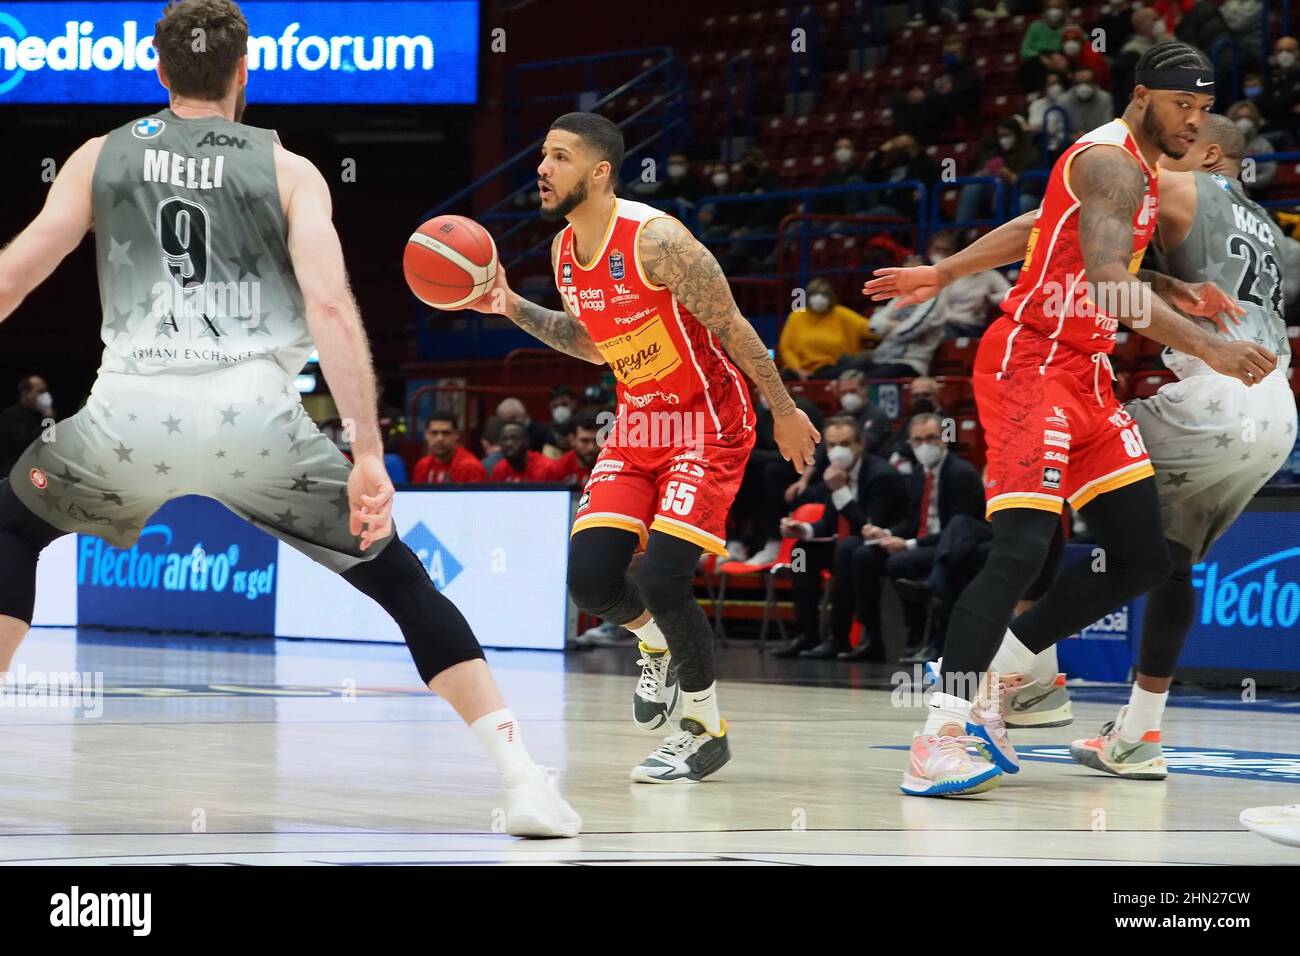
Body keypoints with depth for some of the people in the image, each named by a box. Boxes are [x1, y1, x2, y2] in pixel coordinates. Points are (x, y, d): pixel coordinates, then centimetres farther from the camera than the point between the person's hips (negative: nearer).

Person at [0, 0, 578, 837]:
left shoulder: (102, 156, 18)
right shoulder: (289, 171, 13)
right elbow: (330, 306, -1)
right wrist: (369, 455, -4)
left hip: (132, 415, 1)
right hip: (255, 419, 0)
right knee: (401, 579, 12)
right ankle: (526, 783, 0)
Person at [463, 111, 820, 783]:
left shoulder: (656, 240, -23)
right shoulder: (564, 251, 1)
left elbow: (733, 329, -16)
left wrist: (785, 413, -10)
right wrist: (514, 310, 5)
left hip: (708, 424, -7)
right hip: (638, 422, 7)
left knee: (662, 582, -17)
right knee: (590, 582, -7)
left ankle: (706, 731, 6)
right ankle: (660, 647, 27)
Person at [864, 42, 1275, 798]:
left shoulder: (1136, 168, 18)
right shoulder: (1111, 163, -14)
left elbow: (1039, 229, 29)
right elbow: (1108, 282, -29)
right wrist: (1208, 348, -35)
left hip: (1085, 377, 10)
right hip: (1031, 361, -10)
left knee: (1145, 558, 5)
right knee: (1023, 547, -23)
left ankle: (993, 673, 14)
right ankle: (939, 739, -26)